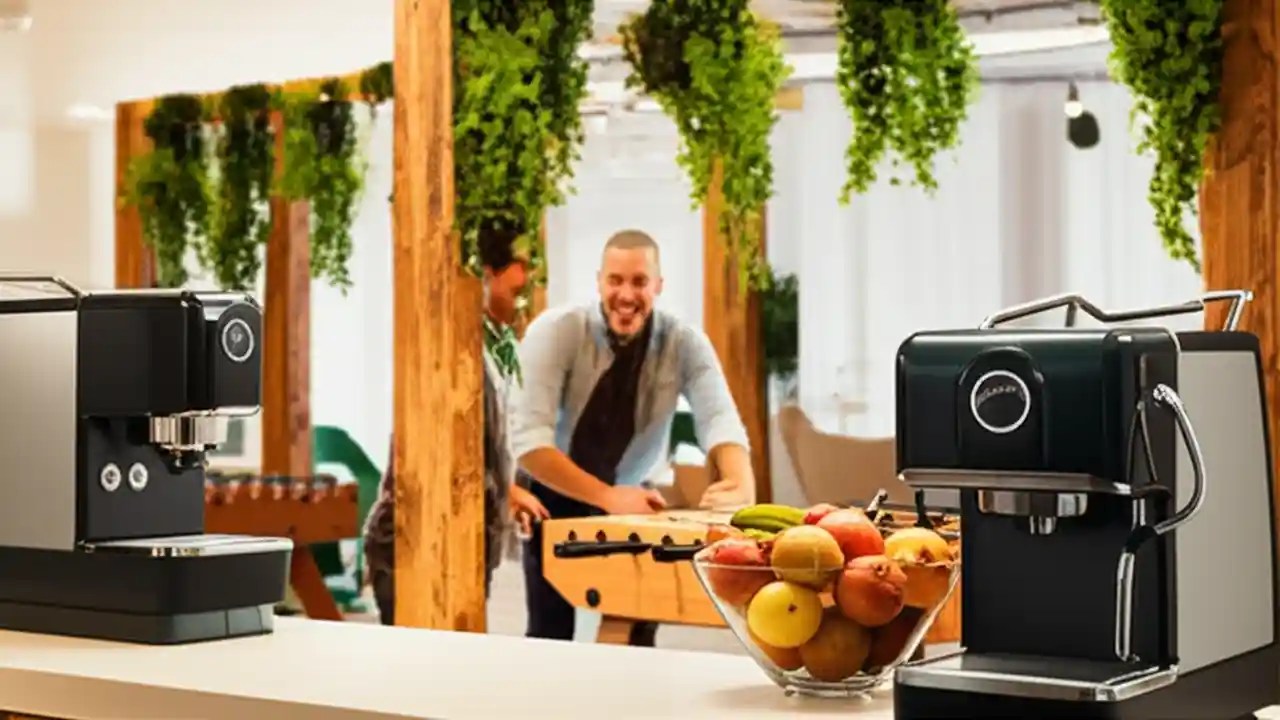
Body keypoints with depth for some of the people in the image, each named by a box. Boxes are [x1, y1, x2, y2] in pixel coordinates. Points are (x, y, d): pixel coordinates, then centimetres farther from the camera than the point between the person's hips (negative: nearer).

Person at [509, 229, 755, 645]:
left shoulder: (684, 343, -15)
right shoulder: (555, 332, -22)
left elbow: (720, 421, -25)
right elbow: (528, 440, -29)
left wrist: (742, 487, -47)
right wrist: (607, 497, -39)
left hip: (631, 497, 2)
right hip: (556, 496, -2)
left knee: (638, 632, -2)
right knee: (551, 633, -5)